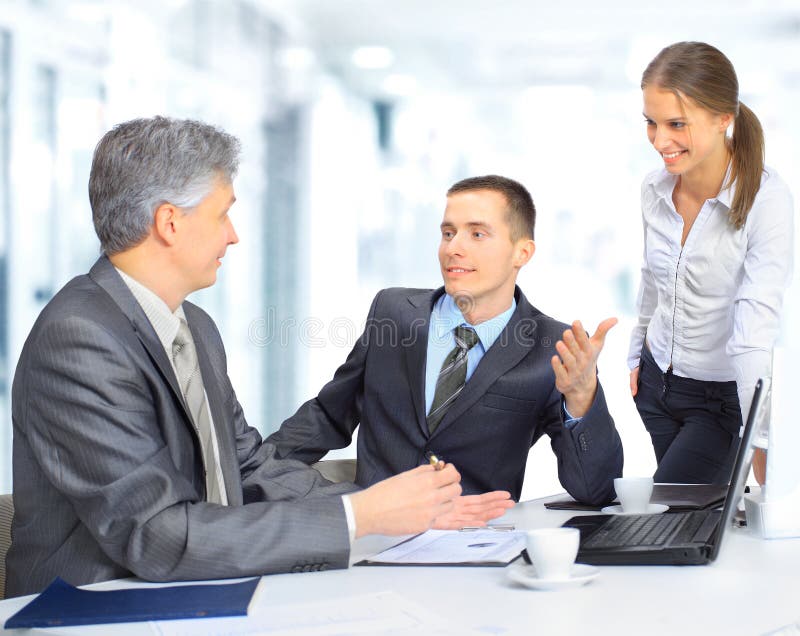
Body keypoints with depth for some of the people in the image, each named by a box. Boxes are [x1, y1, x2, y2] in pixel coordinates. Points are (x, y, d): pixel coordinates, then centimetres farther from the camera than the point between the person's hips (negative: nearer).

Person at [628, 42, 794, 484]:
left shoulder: (765, 199, -23)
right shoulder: (655, 189, -4)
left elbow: (756, 322, -31)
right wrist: (637, 356, 21)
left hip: (723, 397, -5)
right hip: (658, 381, 5)